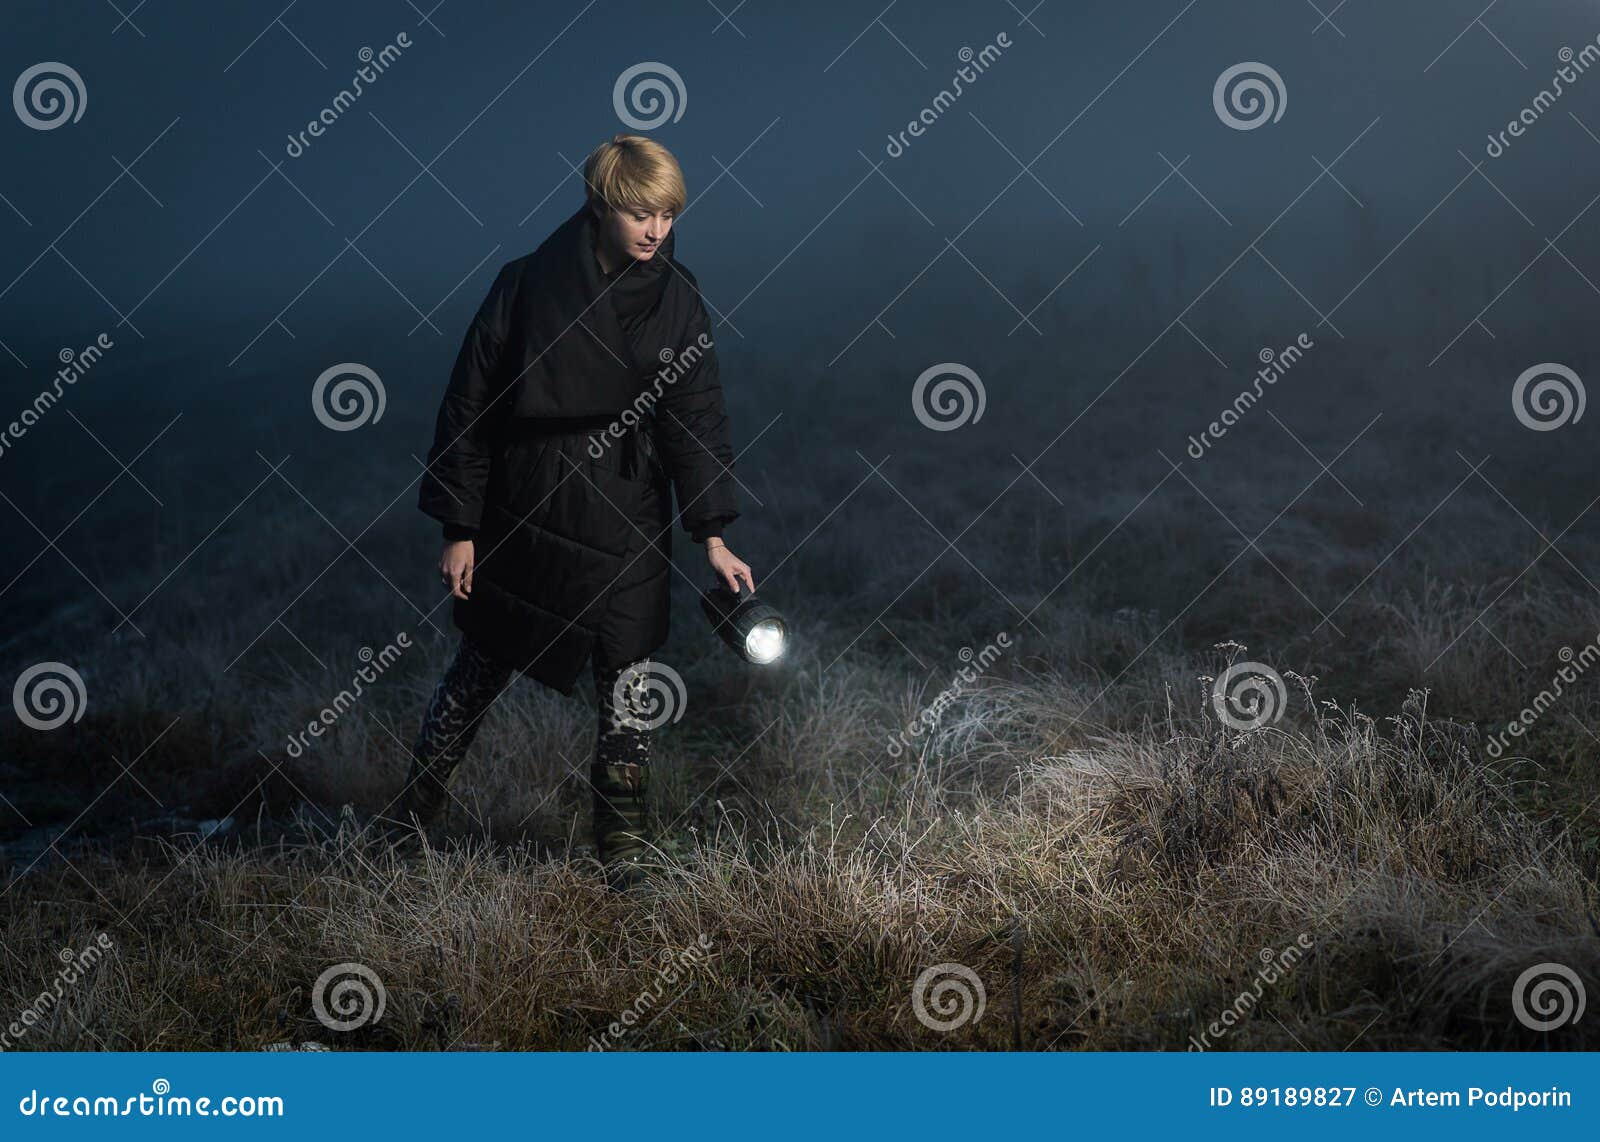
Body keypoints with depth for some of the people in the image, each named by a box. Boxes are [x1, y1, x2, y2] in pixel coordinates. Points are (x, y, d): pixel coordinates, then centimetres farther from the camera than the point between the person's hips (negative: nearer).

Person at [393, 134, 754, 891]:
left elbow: (695, 419, -1)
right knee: (479, 671, 12)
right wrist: (459, 528, -6)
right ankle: (413, 815, 33)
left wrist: (712, 535, -9)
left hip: (627, 530, 2)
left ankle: (624, 848, 18)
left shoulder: (677, 301, -1)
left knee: (626, 692, 4)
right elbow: (468, 408, -6)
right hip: (522, 522, -2)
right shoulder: (527, 286, -9)